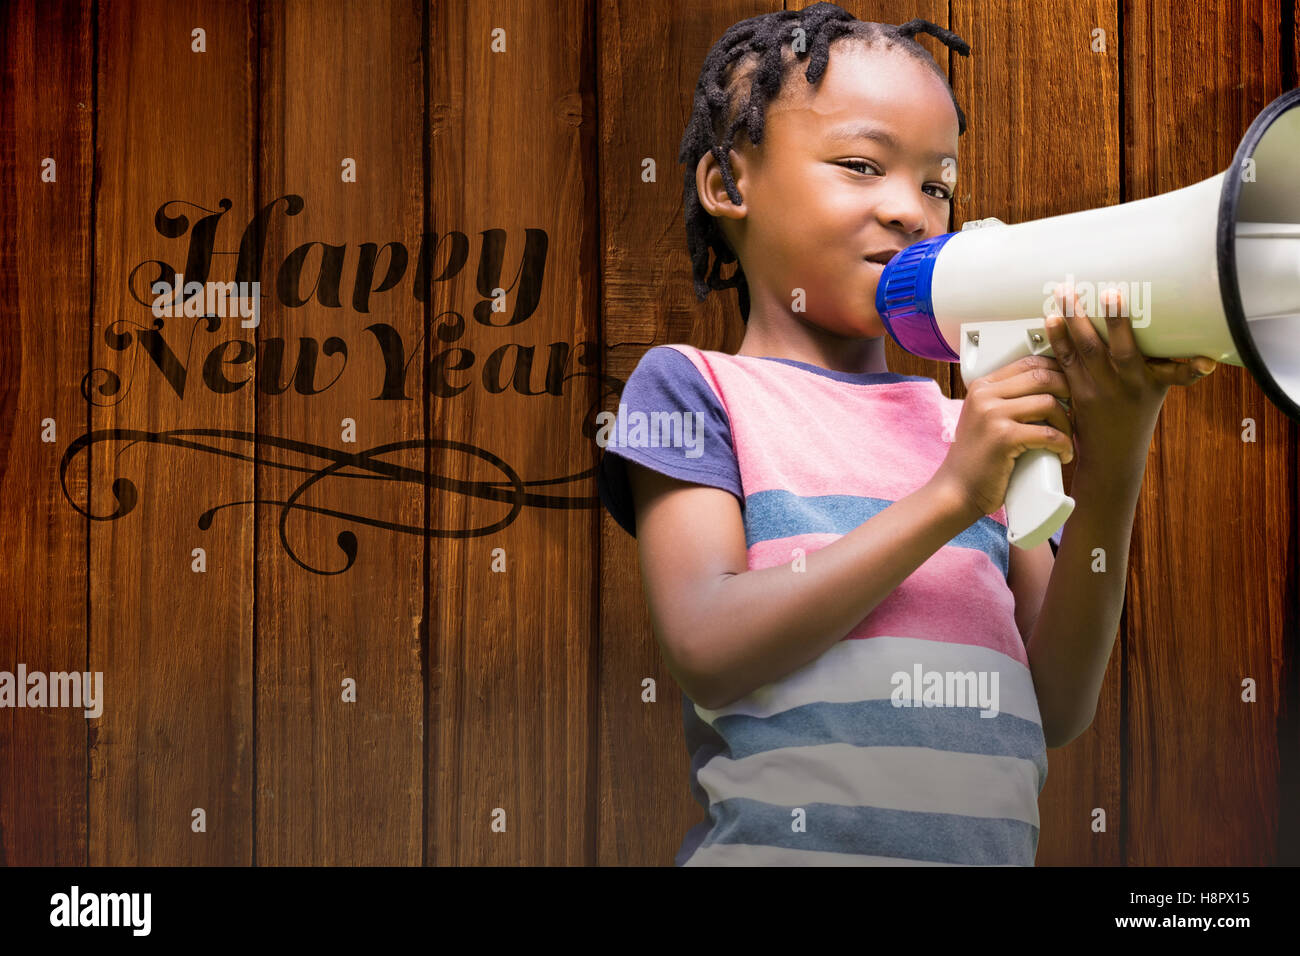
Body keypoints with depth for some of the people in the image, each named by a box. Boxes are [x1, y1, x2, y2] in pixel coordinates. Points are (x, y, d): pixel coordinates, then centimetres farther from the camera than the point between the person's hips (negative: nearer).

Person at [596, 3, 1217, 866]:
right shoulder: (692, 385, 2)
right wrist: (949, 498, -14)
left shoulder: (976, 422, 13)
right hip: (785, 842, -4)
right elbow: (708, 650, -12)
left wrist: (1112, 468, -5)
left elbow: (1056, 710, 5)